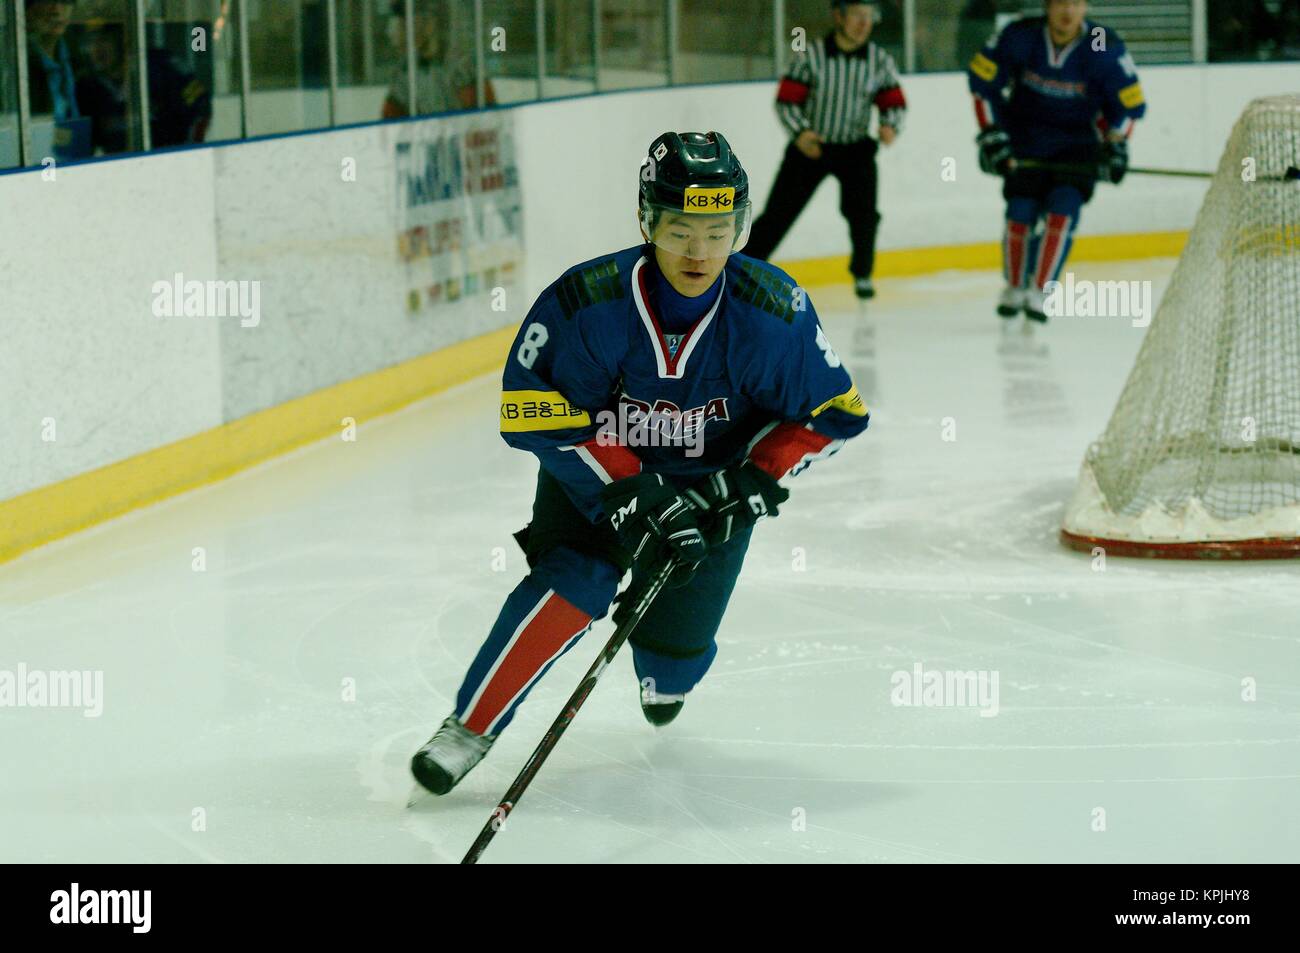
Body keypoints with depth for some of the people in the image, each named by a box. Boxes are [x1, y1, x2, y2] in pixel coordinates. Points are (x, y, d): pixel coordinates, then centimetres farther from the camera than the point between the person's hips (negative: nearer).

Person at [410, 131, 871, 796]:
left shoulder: (773, 311, -23)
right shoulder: (587, 300, -28)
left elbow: (833, 412, -10)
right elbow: (533, 407, -23)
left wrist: (755, 480, -22)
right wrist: (627, 491, -28)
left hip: (712, 486, 1)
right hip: (595, 472, -1)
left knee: (676, 641, 0)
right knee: (570, 587, -25)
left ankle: (665, 683, 41)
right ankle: (469, 729, -12)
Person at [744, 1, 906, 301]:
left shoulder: (880, 61, -6)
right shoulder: (811, 56, -14)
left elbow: (894, 103, 2)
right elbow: (786, 99, -10)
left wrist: (890, 125, -19)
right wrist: (800, 132, -26)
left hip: (856, 148, 1)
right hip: (810, 146, -1)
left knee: (863, 212, -14)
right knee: (778, 213, -1)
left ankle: (862, 274, 8)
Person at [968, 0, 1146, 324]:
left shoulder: (1106, 48, -18)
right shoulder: (1019, 36, -17)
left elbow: (1128, 103, -4)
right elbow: (982, 80, -6)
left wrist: (1115, 145, -9)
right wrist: (991, 134, -9)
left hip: (1078, 142, -1)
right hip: (1025, 139, 1)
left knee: (1064, 207, -18)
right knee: (1021, 211, -5)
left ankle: (1039, 292, -13)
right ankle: (1015, 286, 18)